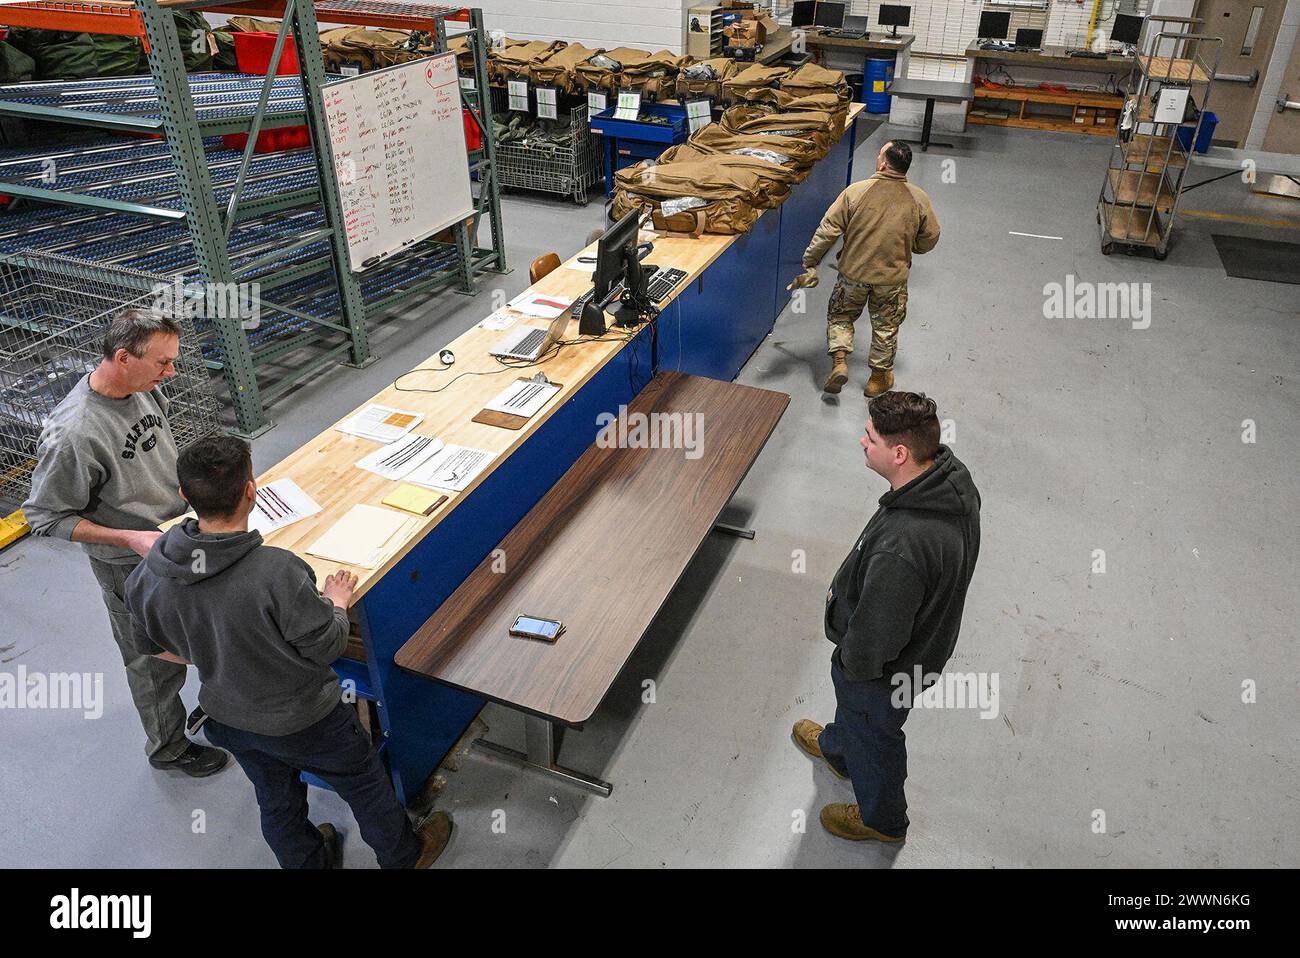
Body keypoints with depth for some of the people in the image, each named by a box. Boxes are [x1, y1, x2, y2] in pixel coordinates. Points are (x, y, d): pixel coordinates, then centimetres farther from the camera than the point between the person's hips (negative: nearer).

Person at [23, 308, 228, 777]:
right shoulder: (72, 434, -33)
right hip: (131, 567, -7)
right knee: (155, 662, 15)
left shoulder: (143, 387, -10)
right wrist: (129, 538, -26)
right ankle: (168, 746, 39)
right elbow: (45, 516, -20)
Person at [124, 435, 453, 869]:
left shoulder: (149, 574, -19)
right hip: (302, 725, -5)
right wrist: (336, 602, -4)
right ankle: (404, 856, 46)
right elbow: (327, 646, -24)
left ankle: (310, 861, 56)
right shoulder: (277, 573, -39)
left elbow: (154, 646, 0)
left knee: (277, 803, 30)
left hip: (227, 719, 5)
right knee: (364, 784, 23)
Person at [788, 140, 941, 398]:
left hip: (854, 273, -1)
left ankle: (839, 362, 9)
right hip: (892, 278, 1)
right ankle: (879, 377, 30)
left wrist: (810, 263, -5)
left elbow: (828, 230, -15)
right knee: (885, 326, 19)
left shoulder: (856, 191, -17)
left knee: (840, 315, 22)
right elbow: (929, 240, -1)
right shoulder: (919, 199, -12)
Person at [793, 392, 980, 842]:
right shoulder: (952, 473, -19)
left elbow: (875, 637, -31)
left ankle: (881, 818, 55)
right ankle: (837, 748, 69)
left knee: (874, 735, 24)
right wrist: (846, 588, 10)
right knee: (851, 704, 36)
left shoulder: (899, 550, -47)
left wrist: (852, 662, -10)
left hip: (885, 668, -8)